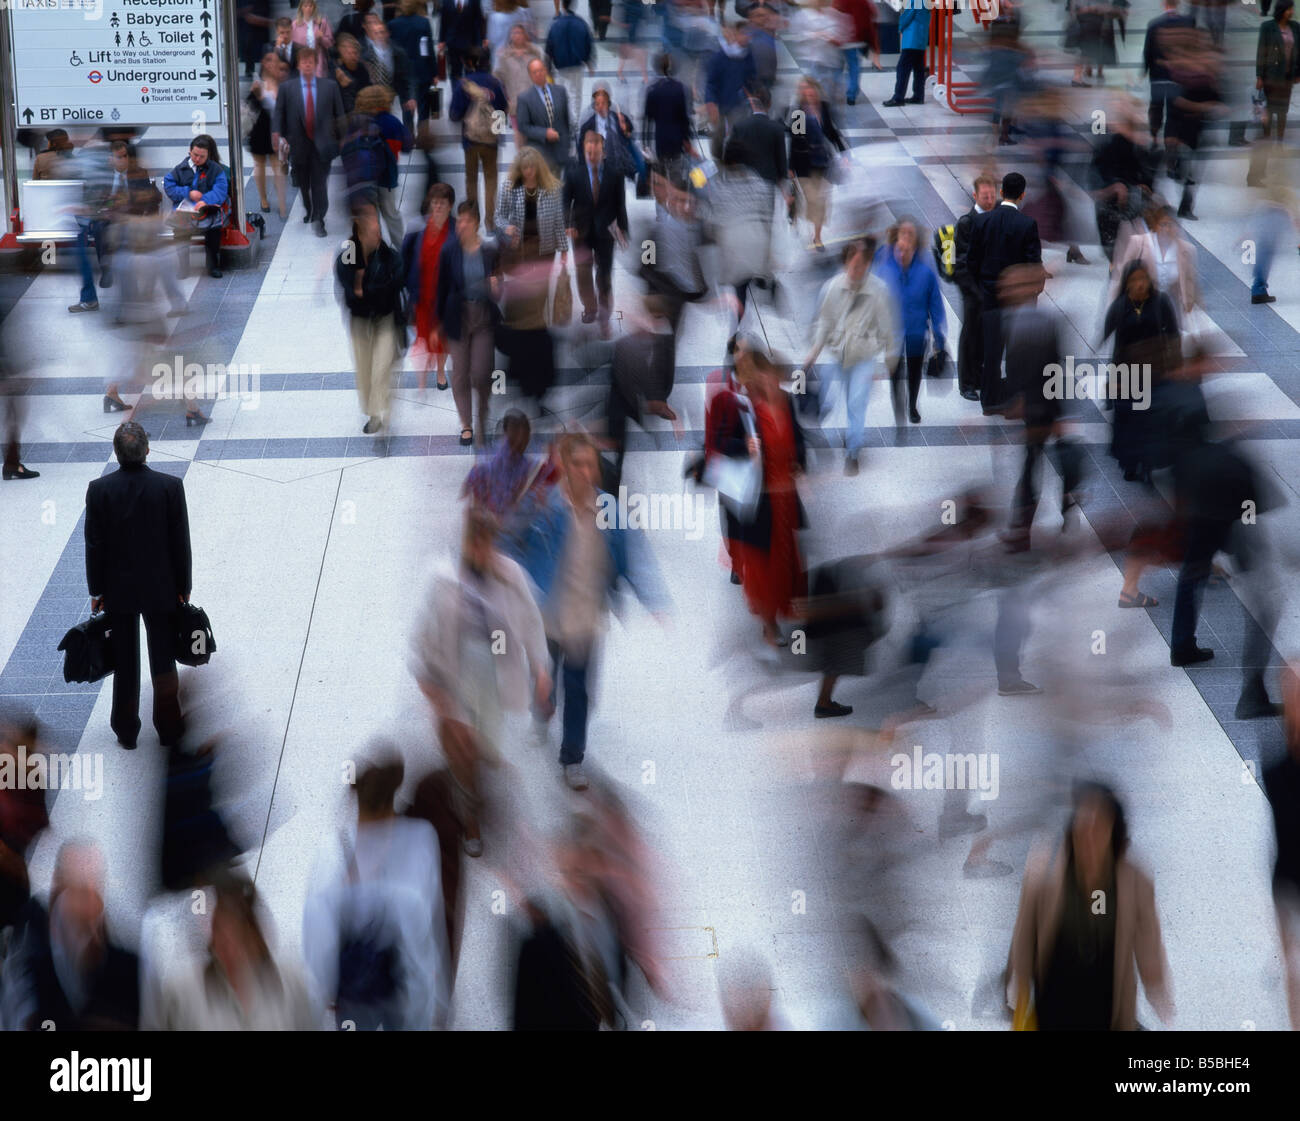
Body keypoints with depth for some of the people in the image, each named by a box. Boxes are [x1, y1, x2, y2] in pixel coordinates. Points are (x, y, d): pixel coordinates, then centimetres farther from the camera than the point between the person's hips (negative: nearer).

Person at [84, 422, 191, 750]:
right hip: (161, 589, 0)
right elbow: (181, 542, -7)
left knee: (125, 664, 12)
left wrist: (96, 591, 3)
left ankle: (126, 732, 20)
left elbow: (94, 545, -7)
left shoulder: (99, 489, -13)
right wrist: (183, 586, 5)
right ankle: (168, 730, 19)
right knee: (163, 661, 13)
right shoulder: (171, 486, -13)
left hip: (118, 591, 0)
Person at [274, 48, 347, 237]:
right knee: (303, 184, 12)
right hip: (299, 143, 1)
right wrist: (277, 134, -13)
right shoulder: (287, 88, 5)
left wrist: (342, 138, 3)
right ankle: (308, 210, 34)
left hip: (322, 144, -1)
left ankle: (318, 221, -4)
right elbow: (279, 113, 1)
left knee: (320, 184, -7)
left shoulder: (330, 86, 5)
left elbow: (339, 113, 7)